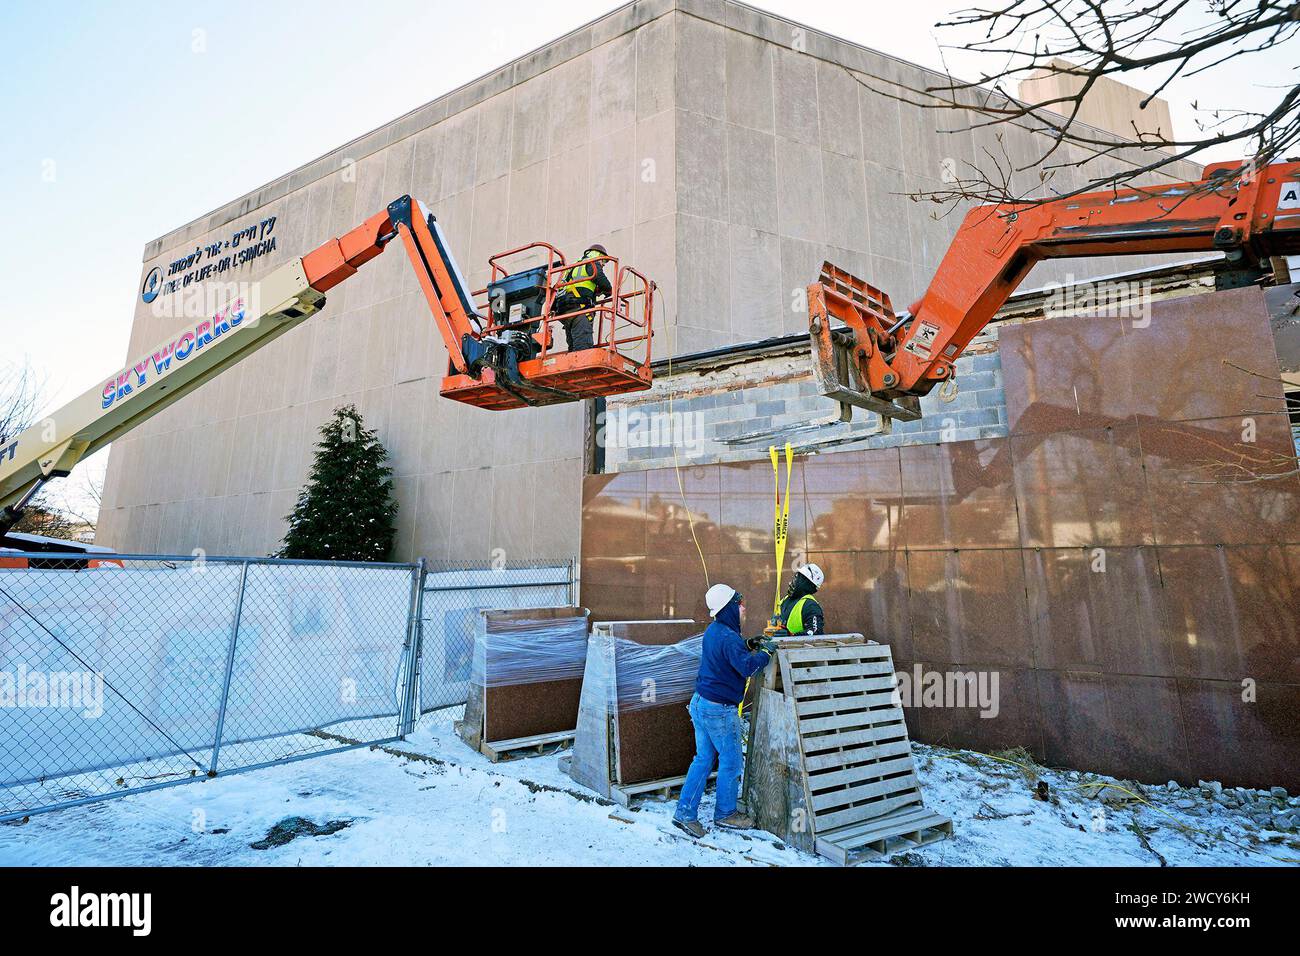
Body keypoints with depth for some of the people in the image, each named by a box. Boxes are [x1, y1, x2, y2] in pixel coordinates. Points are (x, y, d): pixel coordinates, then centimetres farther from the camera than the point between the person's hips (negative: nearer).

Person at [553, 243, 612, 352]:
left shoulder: (575, 267, 35)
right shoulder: (592, 264, 9)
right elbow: (602, 281, -6)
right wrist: (609, 291, 13)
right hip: (579, 309, -9)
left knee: (574, 348, 3)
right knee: (584, 348, -22)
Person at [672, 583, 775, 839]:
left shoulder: (713, 631, 8)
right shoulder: (728, 637, -23)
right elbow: (747, 667, -30)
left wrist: (749, 645, 9)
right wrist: (765, 652, -16)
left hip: (700, 703, 9)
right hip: (719, 710, -9)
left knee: (703, 758, 15)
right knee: (731, 762, 10)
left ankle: (685, 813, 18)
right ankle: (725, 814, 26)